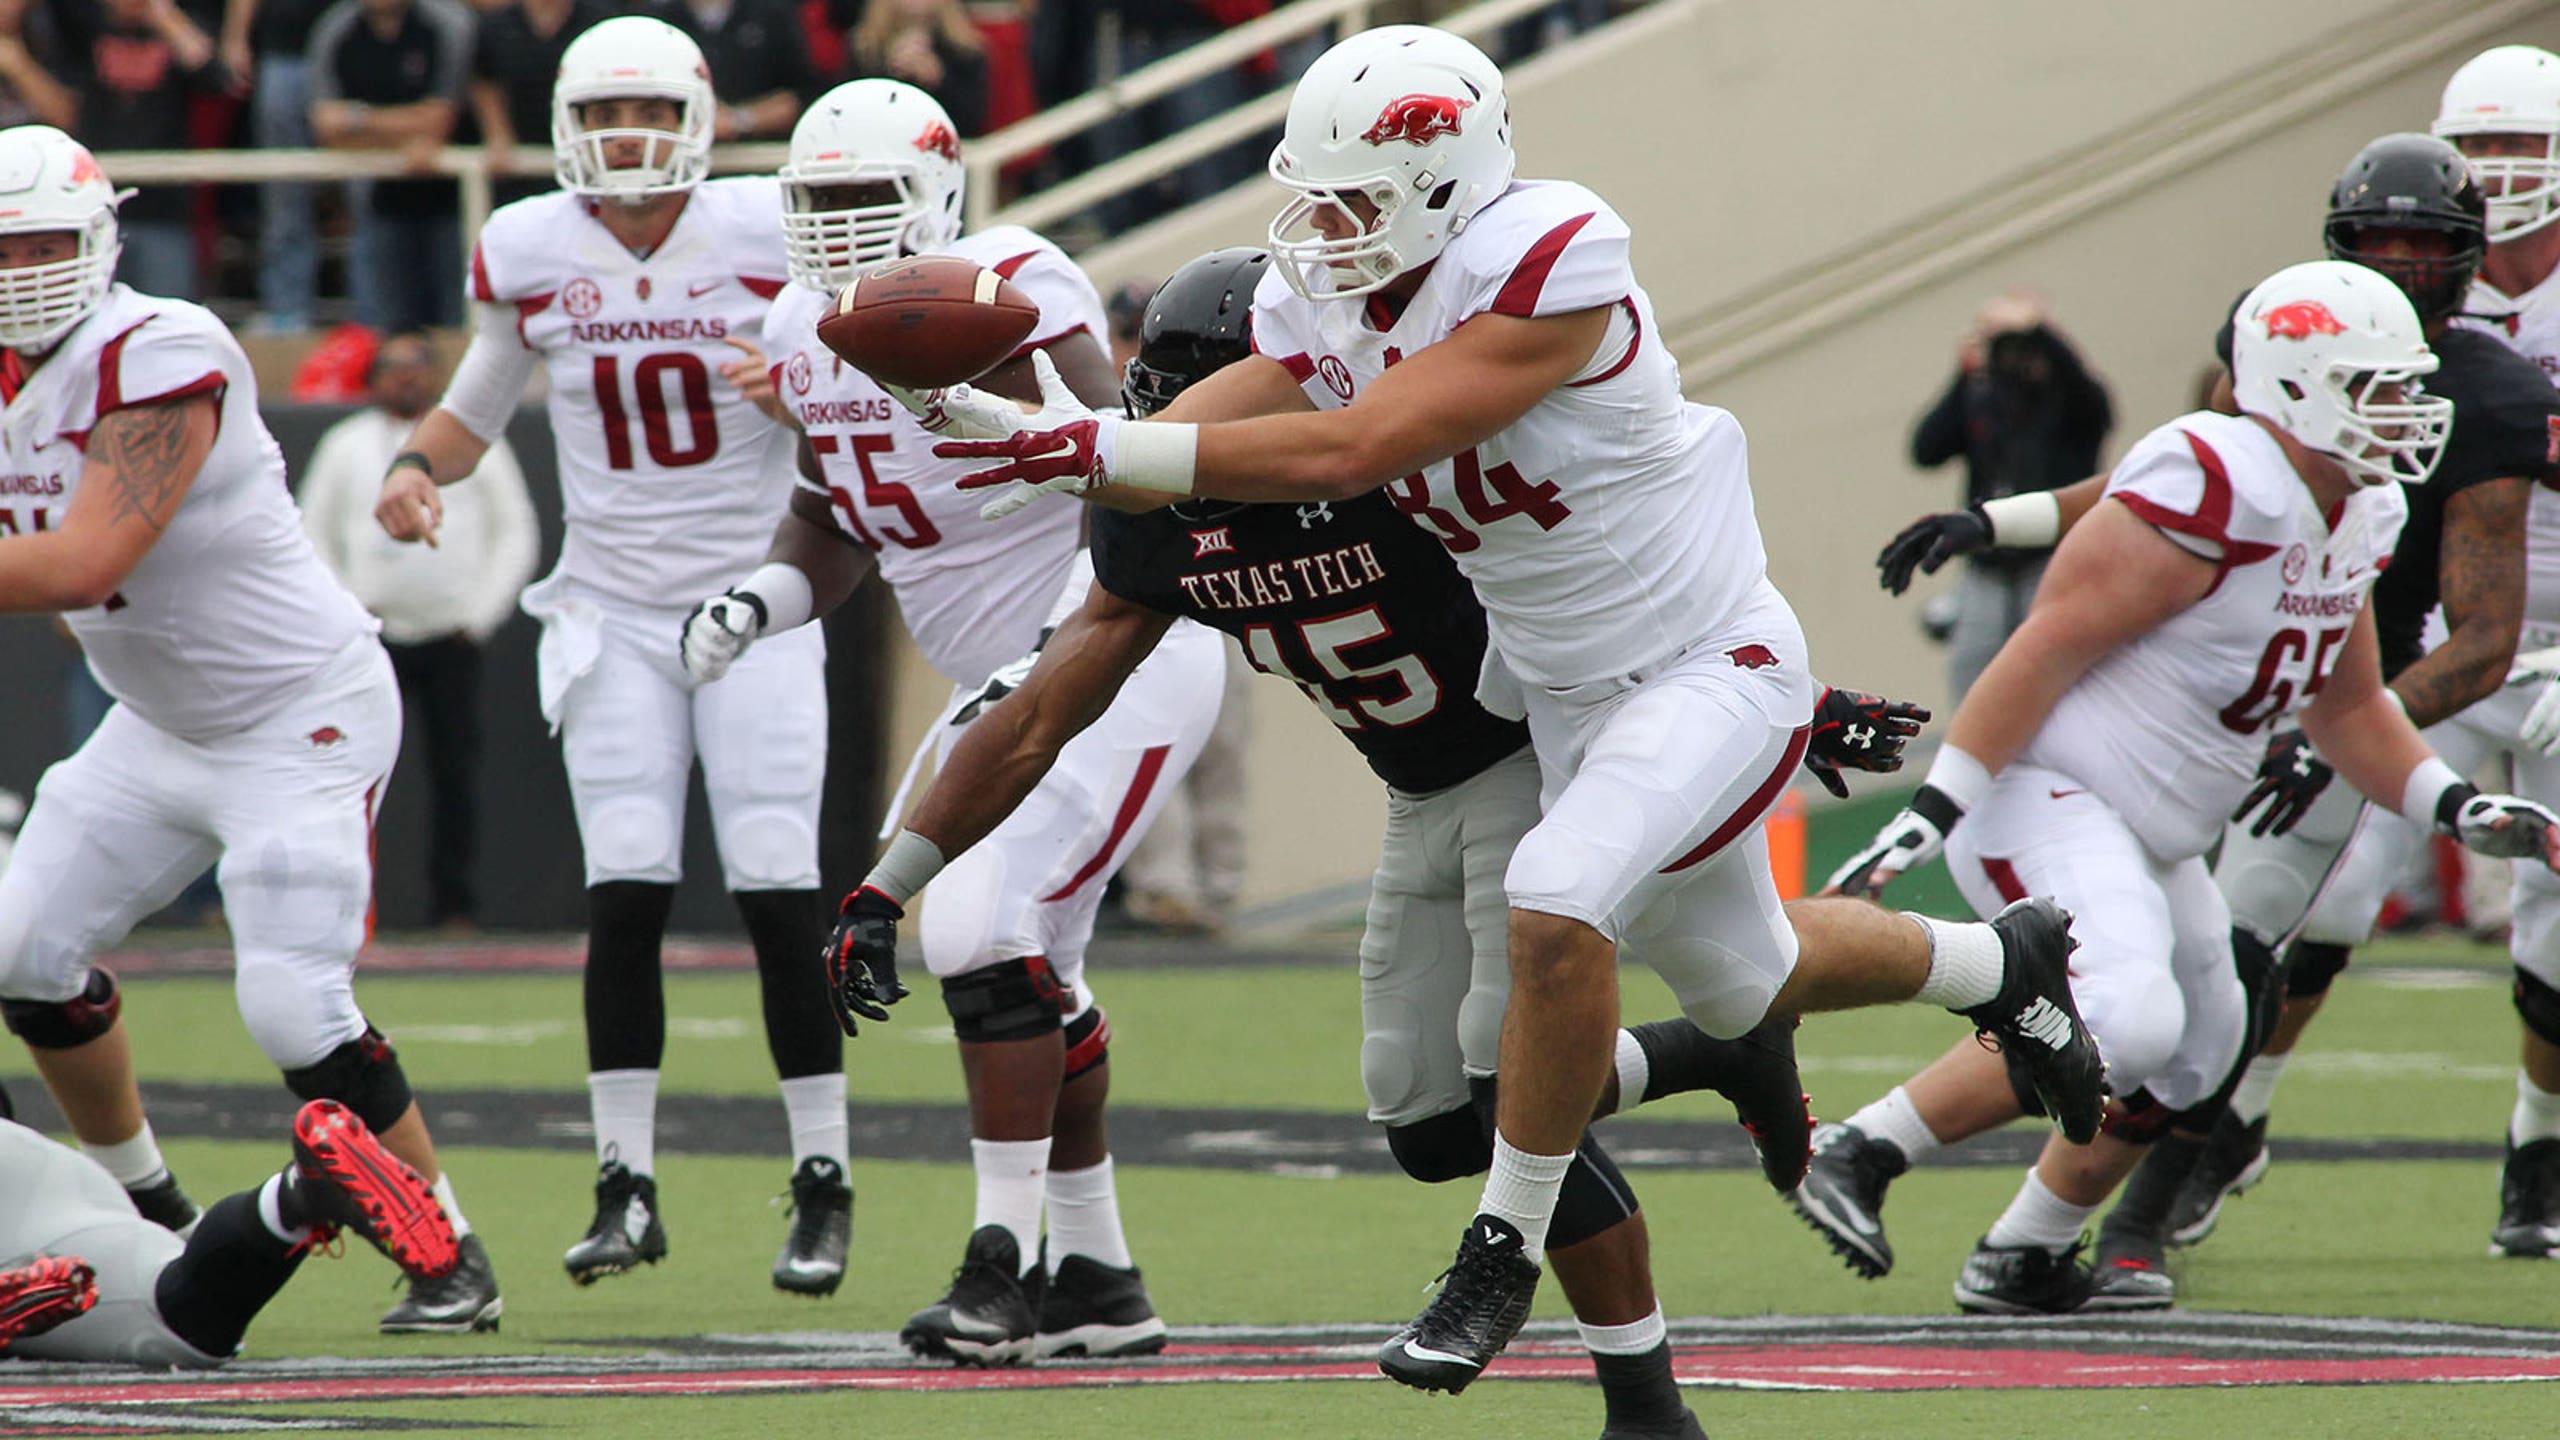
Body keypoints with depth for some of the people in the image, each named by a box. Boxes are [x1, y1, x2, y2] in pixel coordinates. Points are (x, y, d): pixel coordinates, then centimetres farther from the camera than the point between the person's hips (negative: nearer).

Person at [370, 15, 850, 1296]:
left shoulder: (769, 234, -7)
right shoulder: (531, 253, 0)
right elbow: (481, 402, 14)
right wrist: (417, 468, -5)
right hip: (613, 610, 2)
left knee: (776, 890, -7)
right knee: (625, 894, -7)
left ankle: (822, 1183, 4)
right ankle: (627, 1185, 1)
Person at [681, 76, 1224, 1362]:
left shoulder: (1006, 303, -21)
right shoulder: (805, 335, 4)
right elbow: (833, 530, 16)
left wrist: (1055, 657, -34)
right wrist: (755, 603, -3)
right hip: (1005, 680, 9)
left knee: (986, 925, -18)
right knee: (1030, 969, 11)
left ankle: (1005, 1262, -11)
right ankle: (1097, 1281, 21)